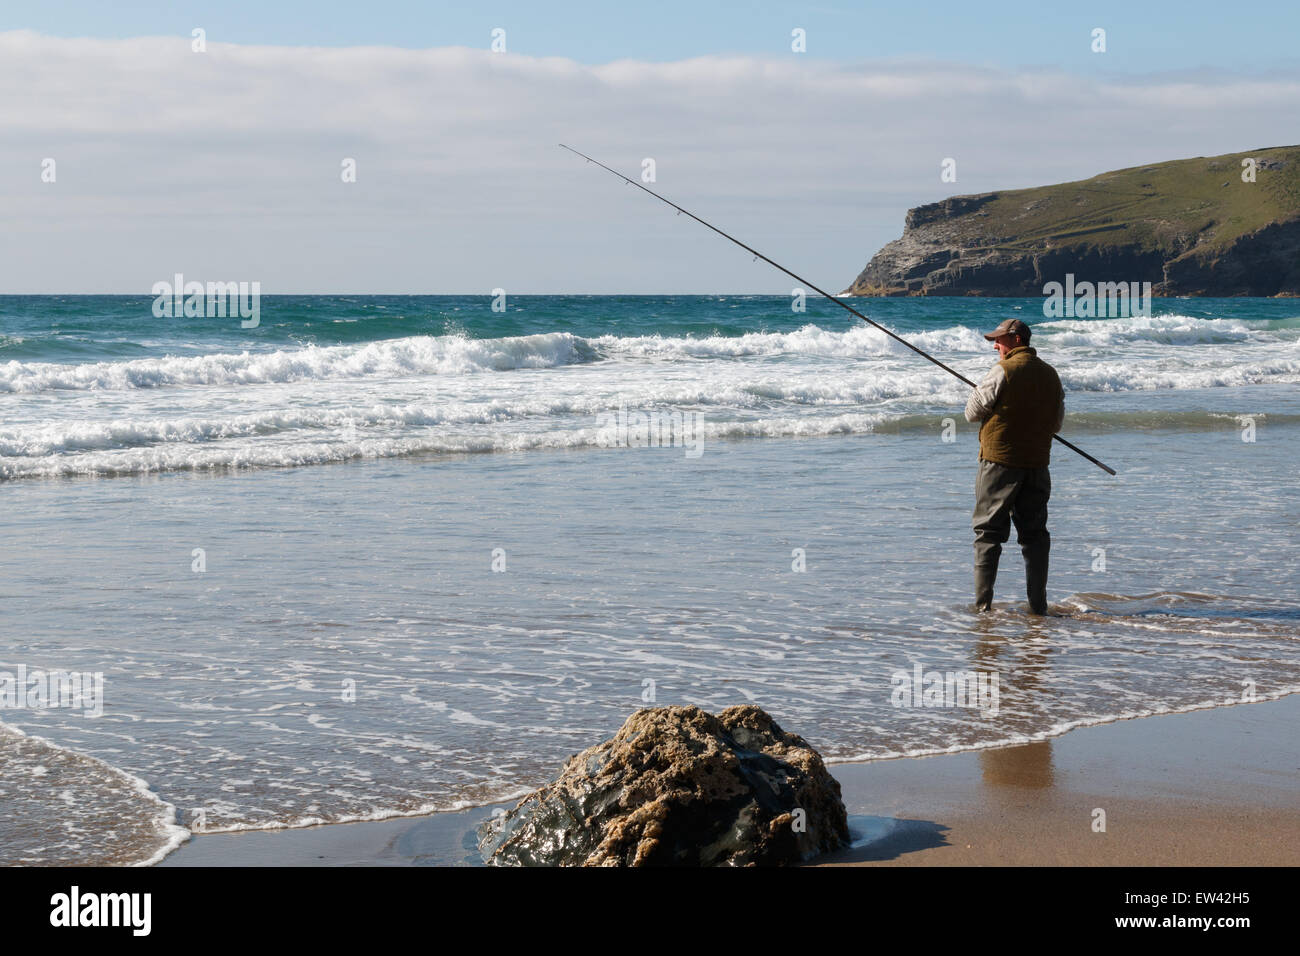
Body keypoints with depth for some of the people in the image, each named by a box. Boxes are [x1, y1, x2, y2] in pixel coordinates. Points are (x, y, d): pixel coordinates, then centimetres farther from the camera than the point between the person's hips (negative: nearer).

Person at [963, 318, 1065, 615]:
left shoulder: (1003, 371, -12)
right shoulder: (1050, 374, 8)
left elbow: (972, 413, -6)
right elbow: (1057, 423, 15)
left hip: (1000, 460, -5)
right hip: (1037, 463, 5)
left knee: (988, 532, 1)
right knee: (1034, 534, 10)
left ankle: (982, 602, -3)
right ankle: (1038, 604, 9)